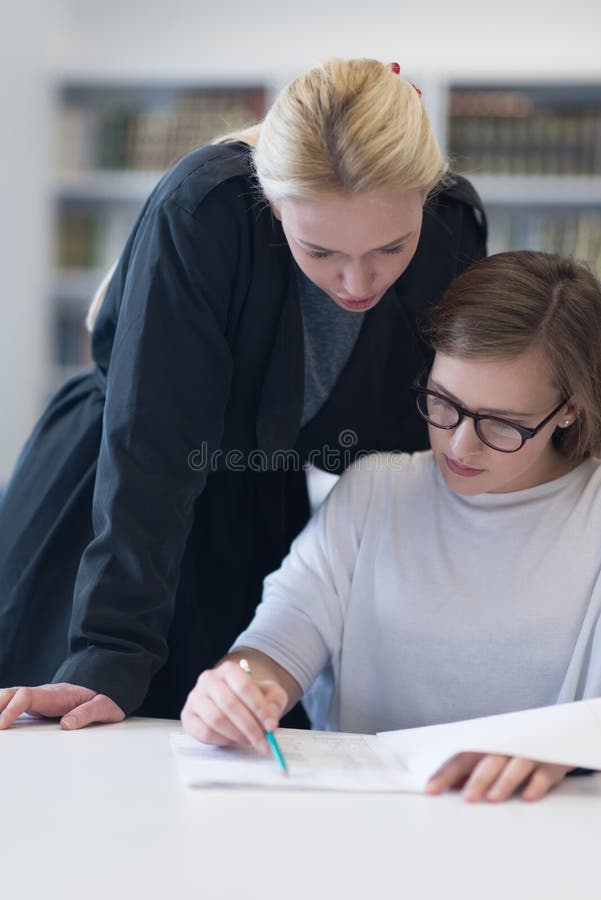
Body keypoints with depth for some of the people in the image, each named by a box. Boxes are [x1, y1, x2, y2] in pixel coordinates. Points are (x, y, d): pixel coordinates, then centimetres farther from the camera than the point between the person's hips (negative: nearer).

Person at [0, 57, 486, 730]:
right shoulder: (204, 210, -30)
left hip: (265, 518, 3)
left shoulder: (454, 229, -16)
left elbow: (415, 437, -5)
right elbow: (151, 451, -30)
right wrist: (111, 658, -35)